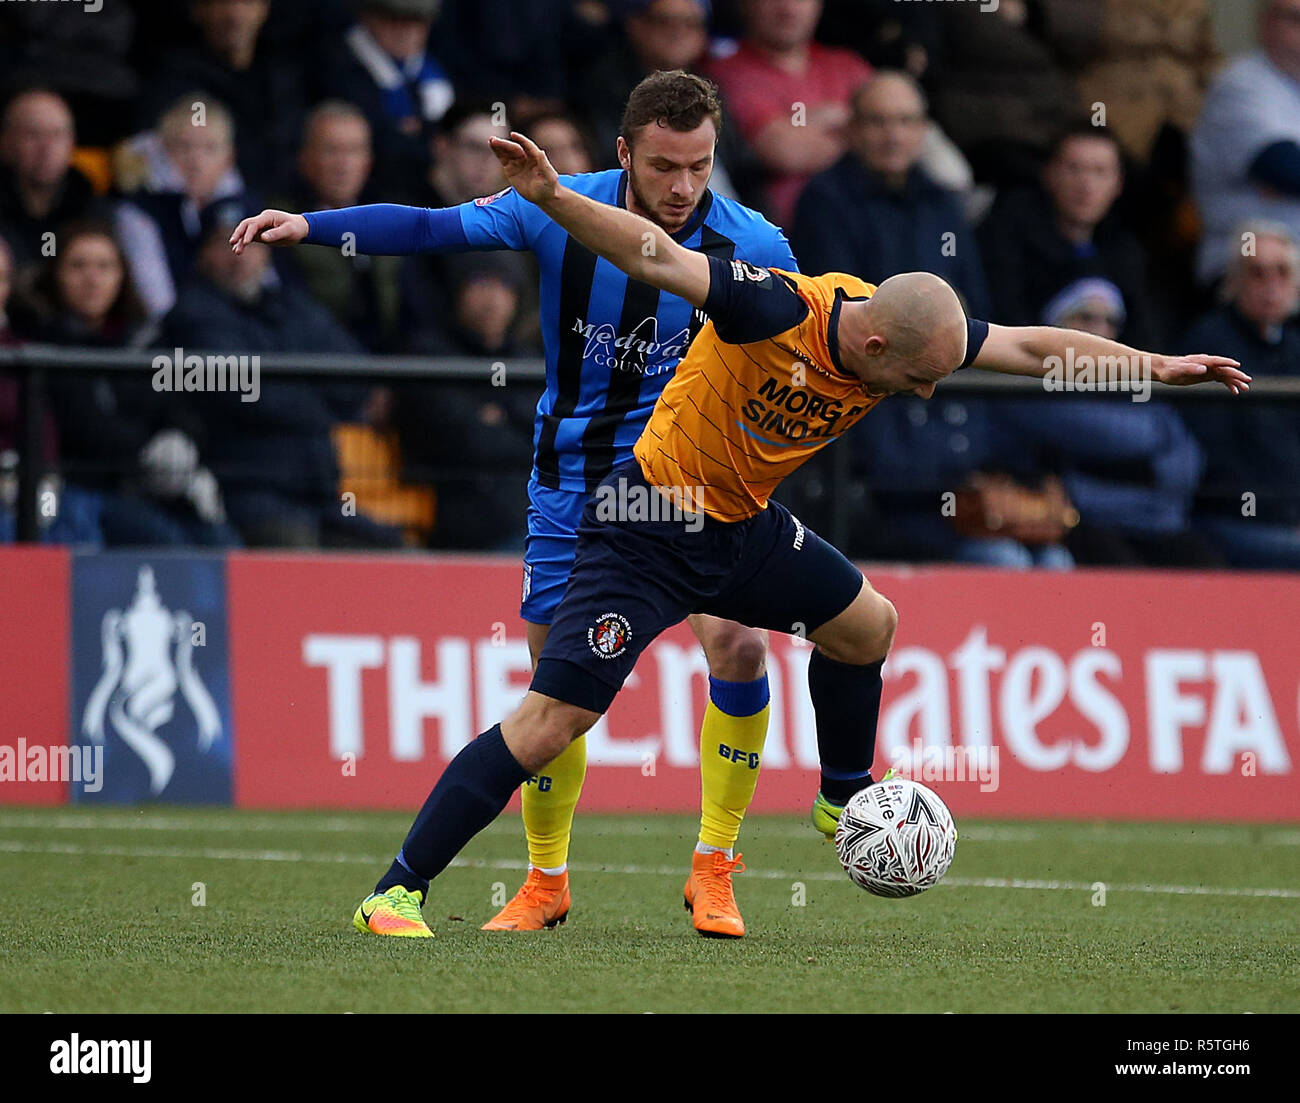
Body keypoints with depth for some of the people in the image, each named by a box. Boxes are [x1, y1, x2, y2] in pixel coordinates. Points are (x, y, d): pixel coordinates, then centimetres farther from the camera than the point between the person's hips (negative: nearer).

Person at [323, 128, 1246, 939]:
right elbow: (658, 259, -34)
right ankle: (397, 893, -10)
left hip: (746, 527, 8)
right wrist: (553, 199, -48)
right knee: (548, 726, -13)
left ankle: (845, 801, 43)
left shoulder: (913, 331, -7)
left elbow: (1037, 348, 4)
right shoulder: (777, 311, -28)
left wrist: (1158, 365, 3)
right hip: (651, 527, -8)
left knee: (868, 623, 19)